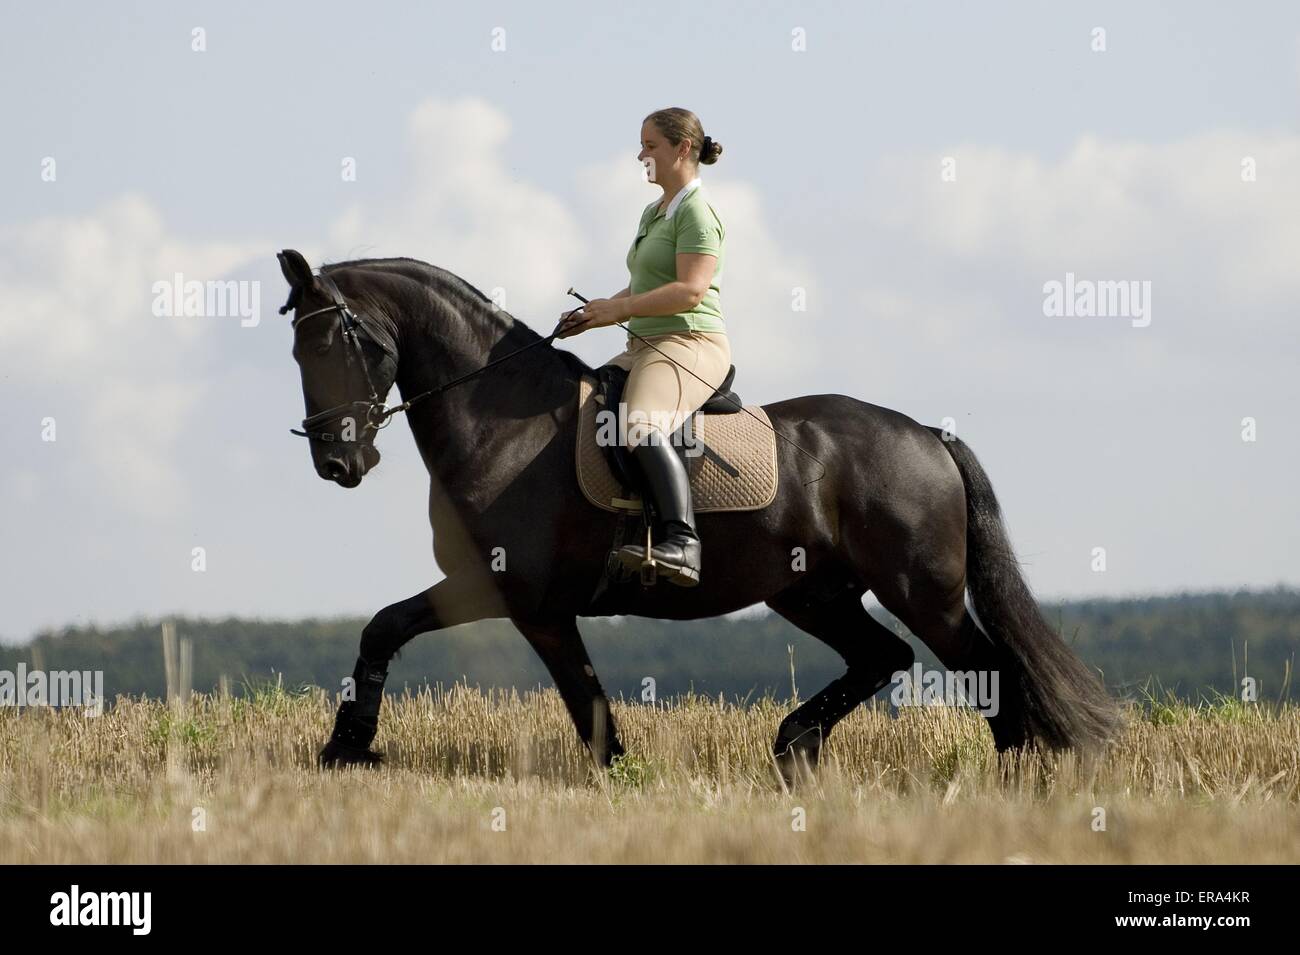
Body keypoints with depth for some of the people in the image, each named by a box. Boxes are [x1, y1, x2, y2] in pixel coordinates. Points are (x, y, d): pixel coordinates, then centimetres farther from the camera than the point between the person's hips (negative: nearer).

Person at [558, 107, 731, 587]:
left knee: (641, 429, -36)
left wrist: (617, 309, -17)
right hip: (645, 347, 11)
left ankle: (682, 542, -50)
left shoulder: (696, 214, -9)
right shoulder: (654, 214, 23)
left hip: (690, 345, -11)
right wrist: (594, 314, 12)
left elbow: (689, 290, -20)